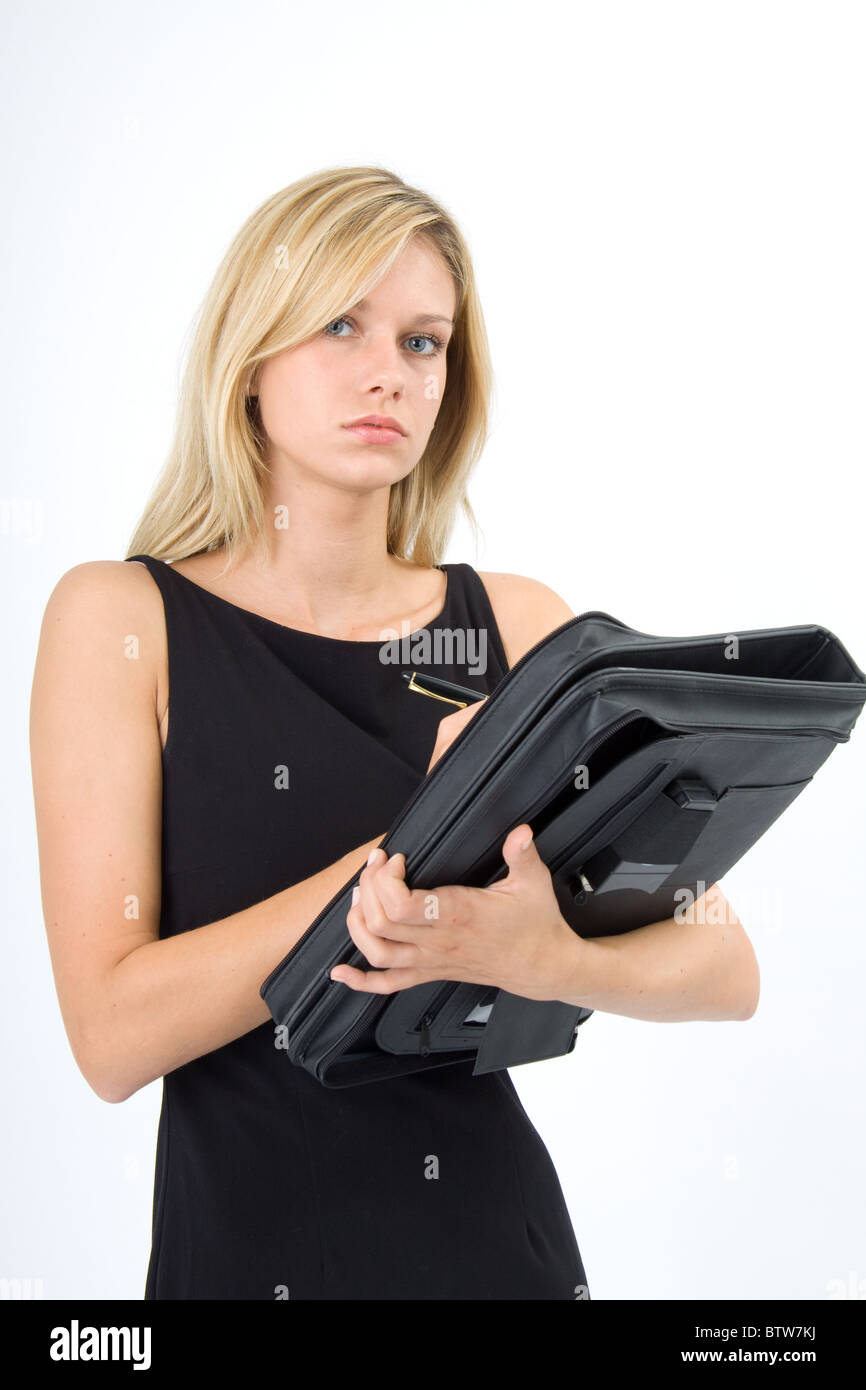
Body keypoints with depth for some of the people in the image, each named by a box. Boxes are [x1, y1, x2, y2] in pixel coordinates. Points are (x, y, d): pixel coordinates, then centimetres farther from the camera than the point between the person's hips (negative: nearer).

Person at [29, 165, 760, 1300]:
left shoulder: (520, 626, -1)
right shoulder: (123, 617, -8)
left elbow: (727, 971, -6)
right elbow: (112, 1034, -16)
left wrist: (547, 959, -26)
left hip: (504, 1239, 3)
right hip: (245, 1247, -2)